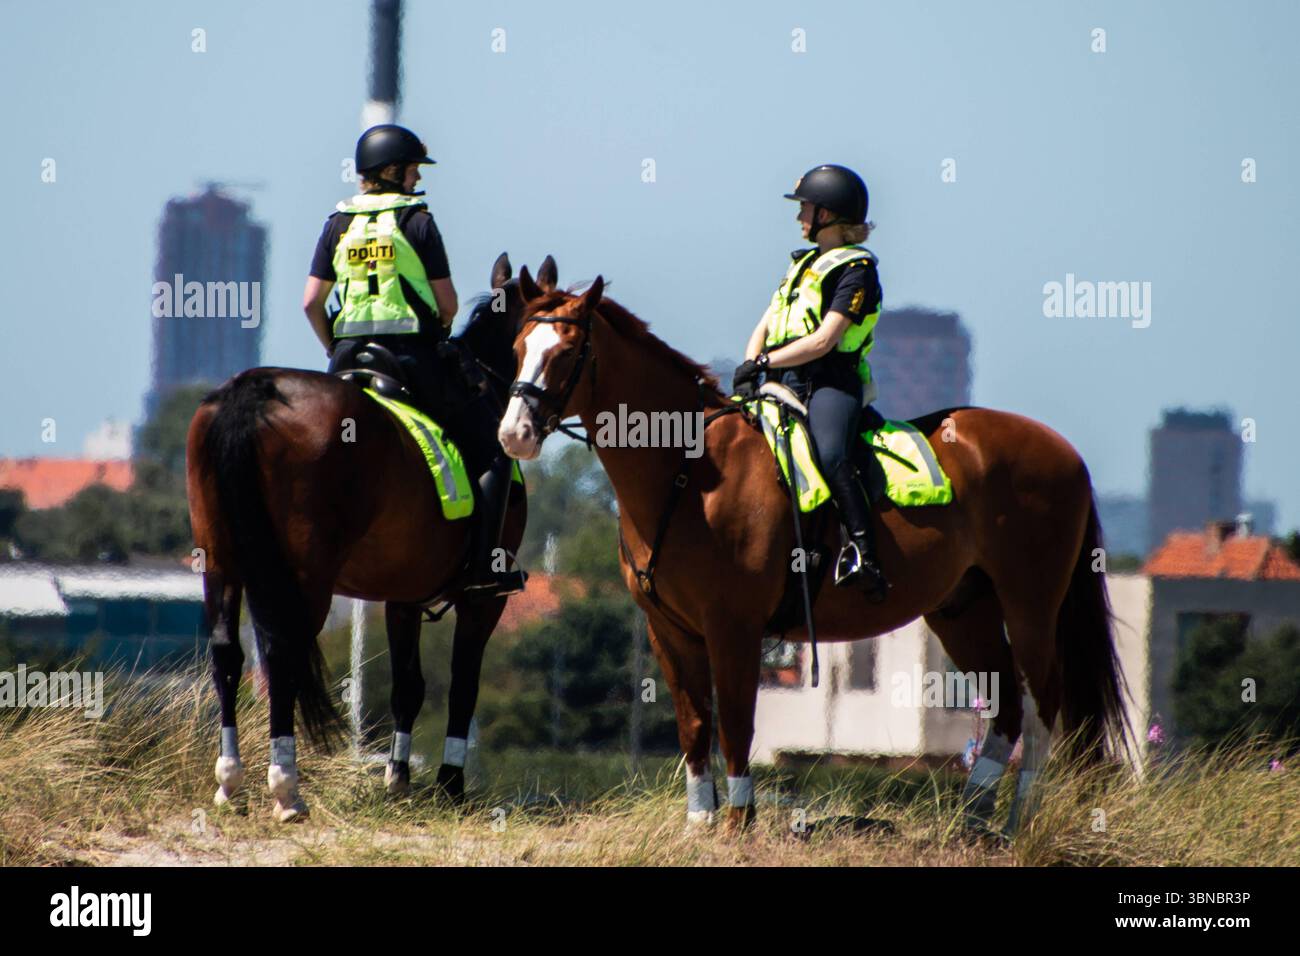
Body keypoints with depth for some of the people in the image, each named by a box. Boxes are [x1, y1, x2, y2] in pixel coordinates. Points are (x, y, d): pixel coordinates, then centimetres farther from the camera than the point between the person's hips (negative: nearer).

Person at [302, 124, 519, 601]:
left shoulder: (338, 225, 8)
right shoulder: (417, 221, -4)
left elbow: (311, 302, 4)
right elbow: (448, 302, -4)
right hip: (413, 356, -4)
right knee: (492, 447, 5)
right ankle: (483, 566, -6)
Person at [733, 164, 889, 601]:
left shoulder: (856, 269, -2)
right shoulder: (804, 263, 25)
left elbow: (824, 341, -12)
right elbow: (766, 324, 20)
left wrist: (766, 361, -14)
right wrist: (750, 364, 0)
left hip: (830, 383, -9)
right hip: (784, 384, 9)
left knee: (831, 455, -33)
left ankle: (863, 553, -40)